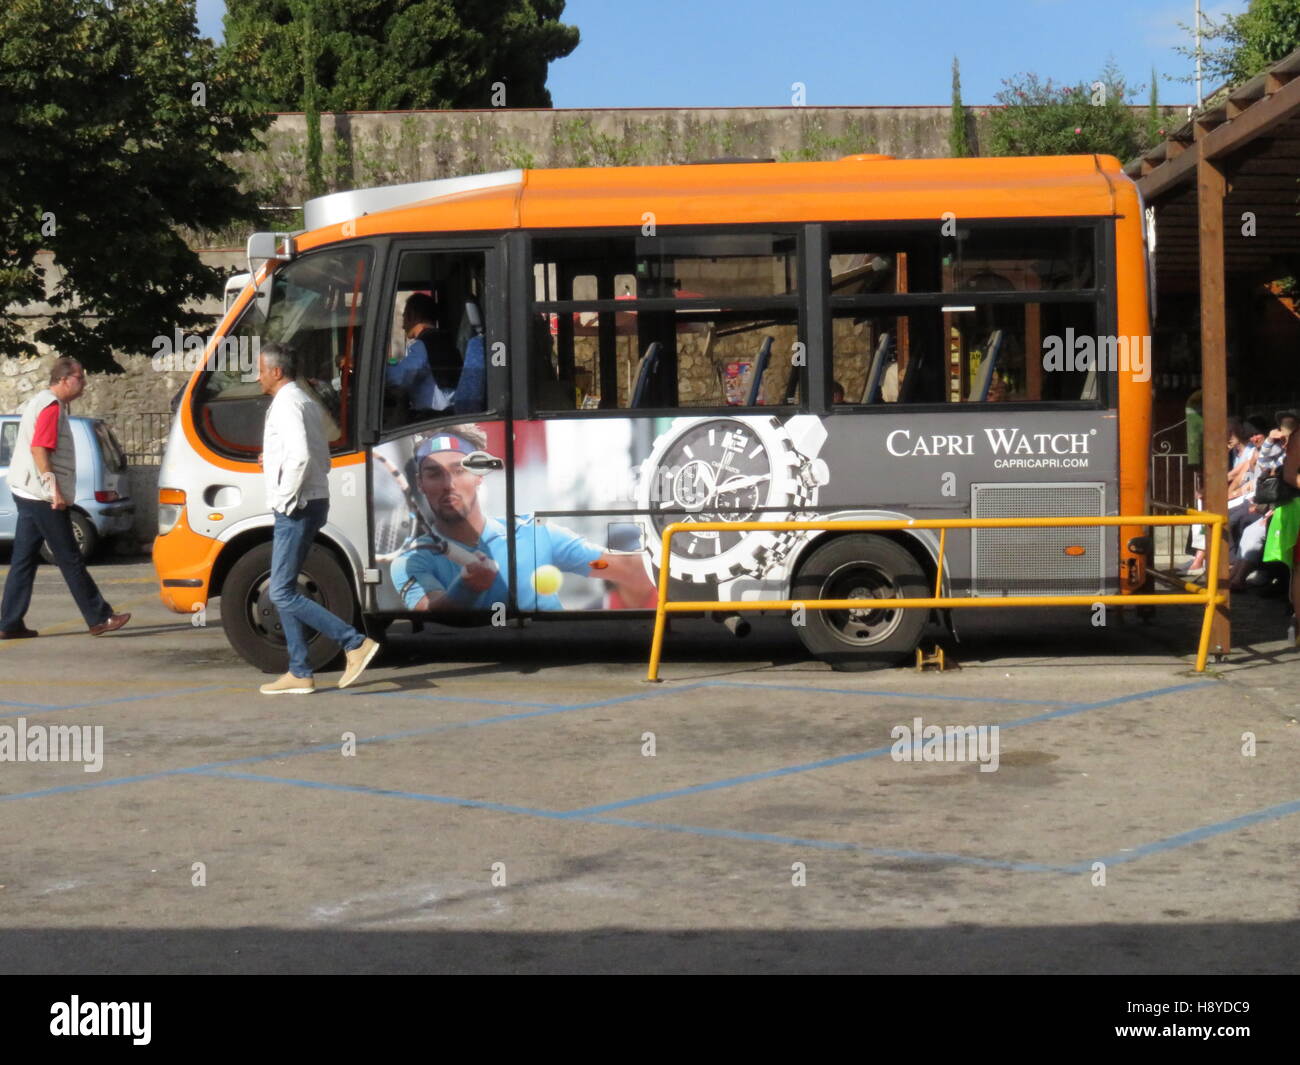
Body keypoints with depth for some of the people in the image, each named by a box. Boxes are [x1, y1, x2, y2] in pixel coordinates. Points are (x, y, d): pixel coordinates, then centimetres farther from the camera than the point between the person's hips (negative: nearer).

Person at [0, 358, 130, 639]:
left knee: (23, 561, 8)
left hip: (27, 493, 10)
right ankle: (99, 619, -1)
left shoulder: (41, 402, 19)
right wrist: (55, 491, -23)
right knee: (70, 561, -5)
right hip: (43, 497, -10)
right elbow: (39, 449, -22)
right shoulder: (52, 406, -13)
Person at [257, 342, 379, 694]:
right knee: (283, 591, 12)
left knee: (282, 593, -9)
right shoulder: (307, 402, 19)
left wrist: (286, 500, -21)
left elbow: (300, 456, -27)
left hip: (297, 509, -10)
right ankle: (299, 674, 13)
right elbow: (322, 460, 23)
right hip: (312, 504, 10)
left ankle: (355, 643, -13)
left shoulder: (287, 404, -13)